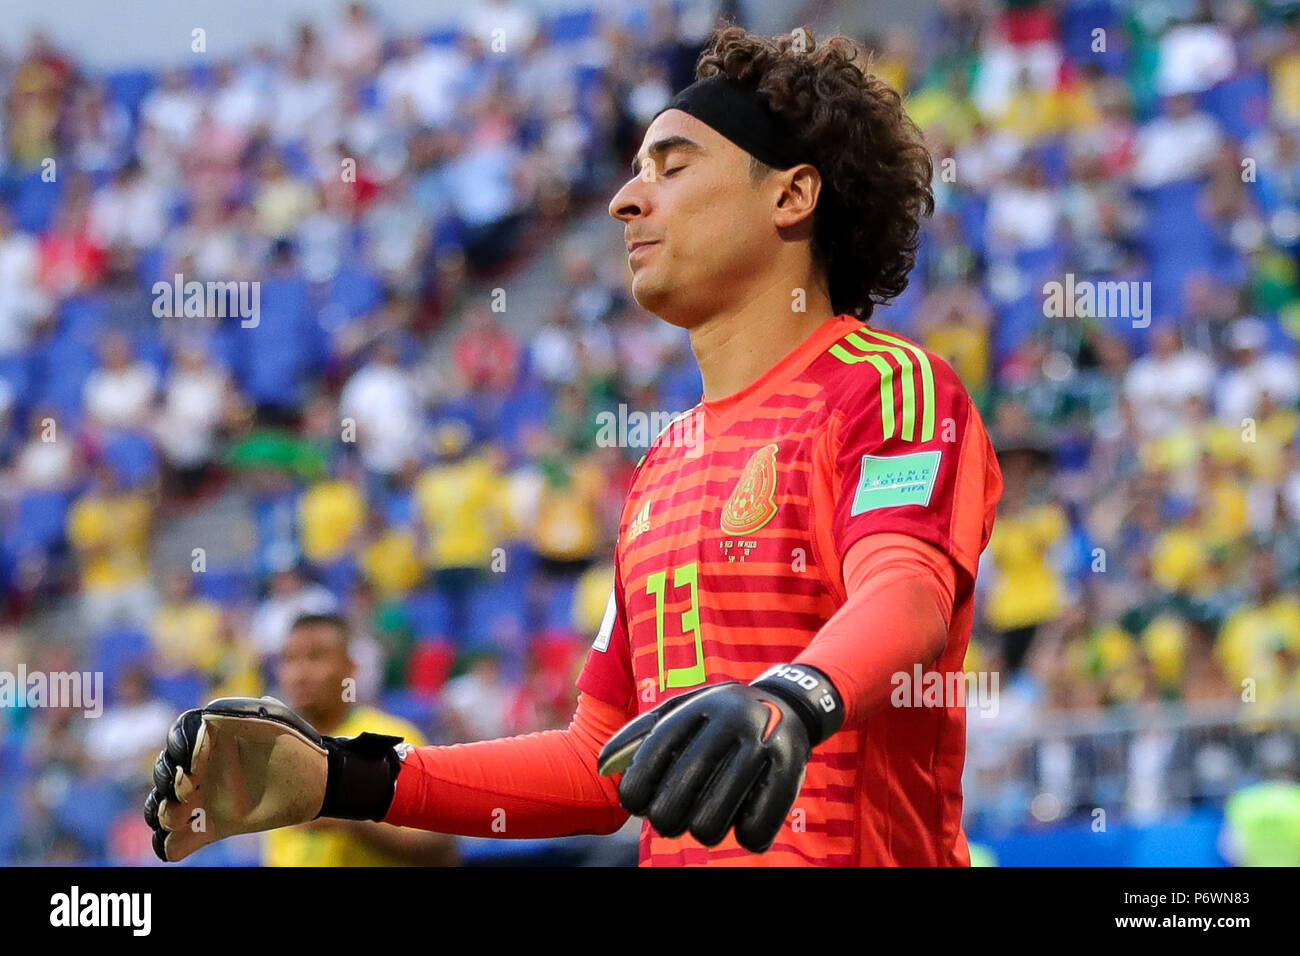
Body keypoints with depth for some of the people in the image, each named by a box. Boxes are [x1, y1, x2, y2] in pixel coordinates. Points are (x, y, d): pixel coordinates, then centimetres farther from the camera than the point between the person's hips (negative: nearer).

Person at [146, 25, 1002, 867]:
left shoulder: (888, 386, -1)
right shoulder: (665, 466, 21)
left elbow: (907, 592, -21)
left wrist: (790, 702, -41)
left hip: (850, 852, -5)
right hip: (676, 855, 6)